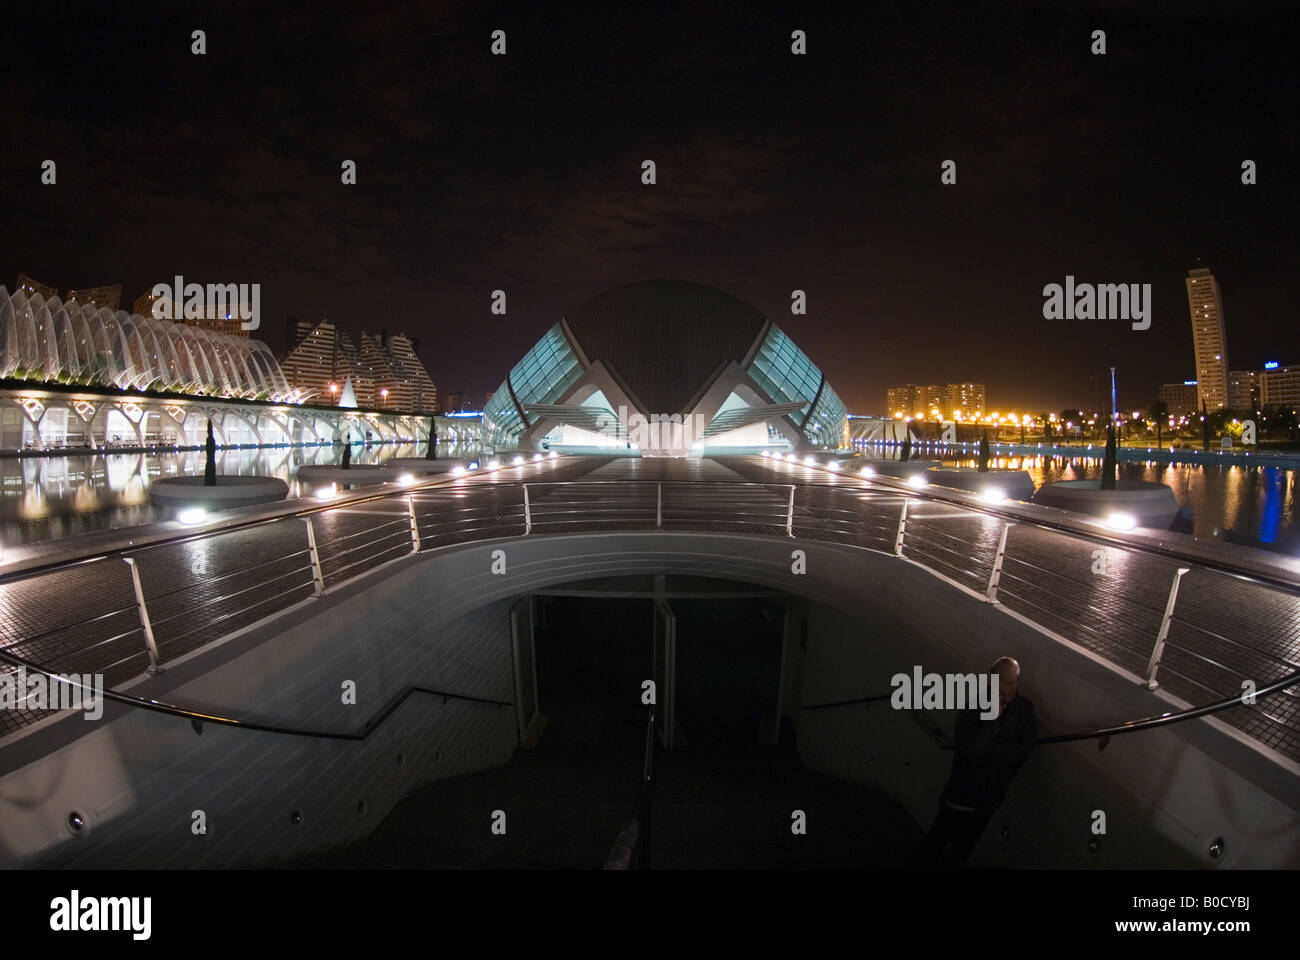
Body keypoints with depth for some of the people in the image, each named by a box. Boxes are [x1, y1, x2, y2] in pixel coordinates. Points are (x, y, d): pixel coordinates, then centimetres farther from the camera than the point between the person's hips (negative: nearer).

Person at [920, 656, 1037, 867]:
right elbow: (970, 749, -31)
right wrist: (993, 717, -33)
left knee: (963, 849, 24)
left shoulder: (1024, 708, -9)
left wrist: (988, 748, -22)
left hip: (991, 796, 4)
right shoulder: (972, 705, -22)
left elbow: (1024, 747, -15)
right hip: (962, 793, -4)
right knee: (936, 844, 13)